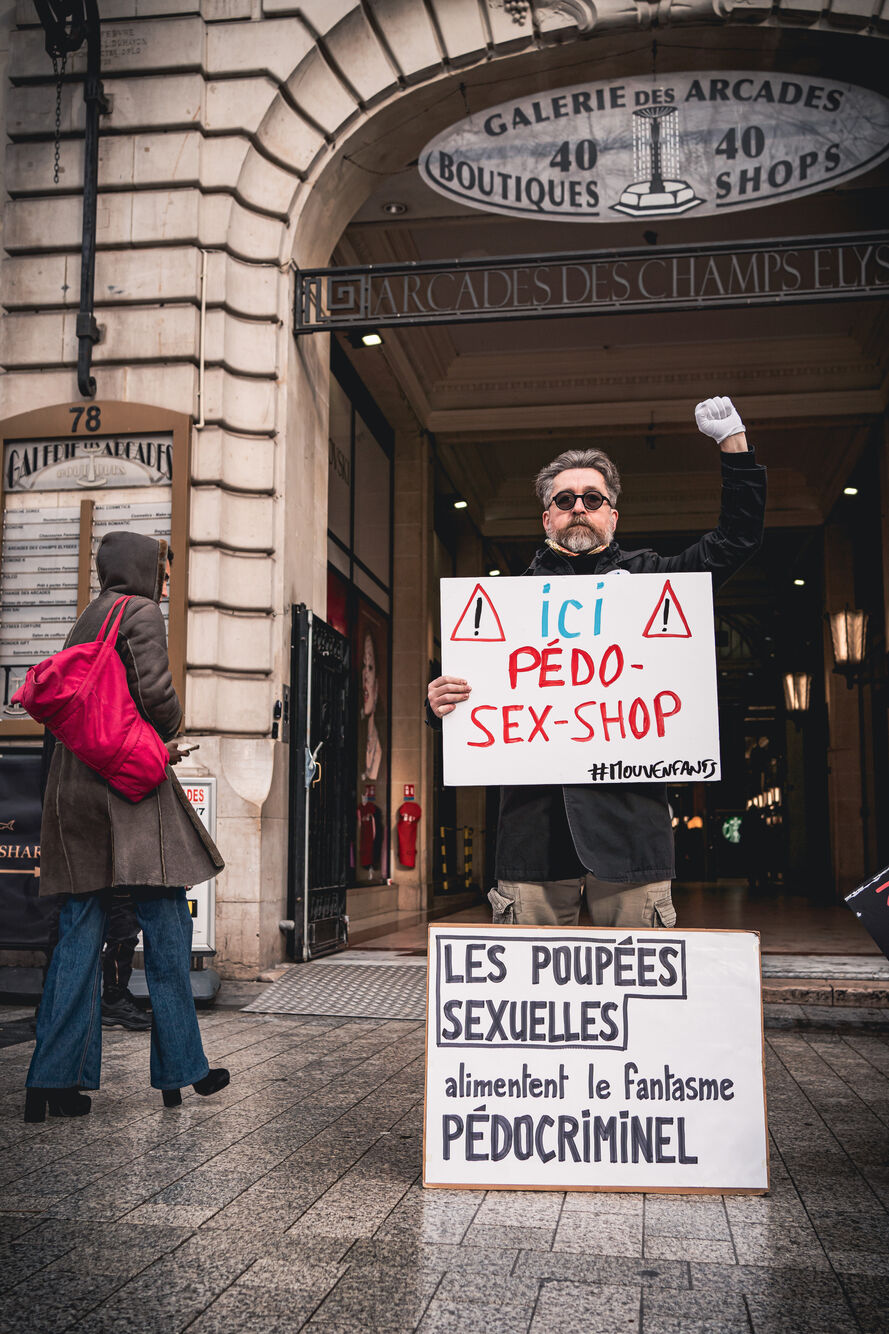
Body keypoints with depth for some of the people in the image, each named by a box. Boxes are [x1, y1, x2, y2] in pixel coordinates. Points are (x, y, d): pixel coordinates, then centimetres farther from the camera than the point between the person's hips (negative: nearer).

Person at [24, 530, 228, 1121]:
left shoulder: (89, 619, 21)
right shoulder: (140, 613, -4)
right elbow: (157, 696, -16)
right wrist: (167, 734, 6)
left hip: (76, 785, 8)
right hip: (131, 785, -8)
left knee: (80, 934, 7)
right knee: (167, 927, 0)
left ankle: (53, 1079, 6)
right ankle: (181, 1070, 7)